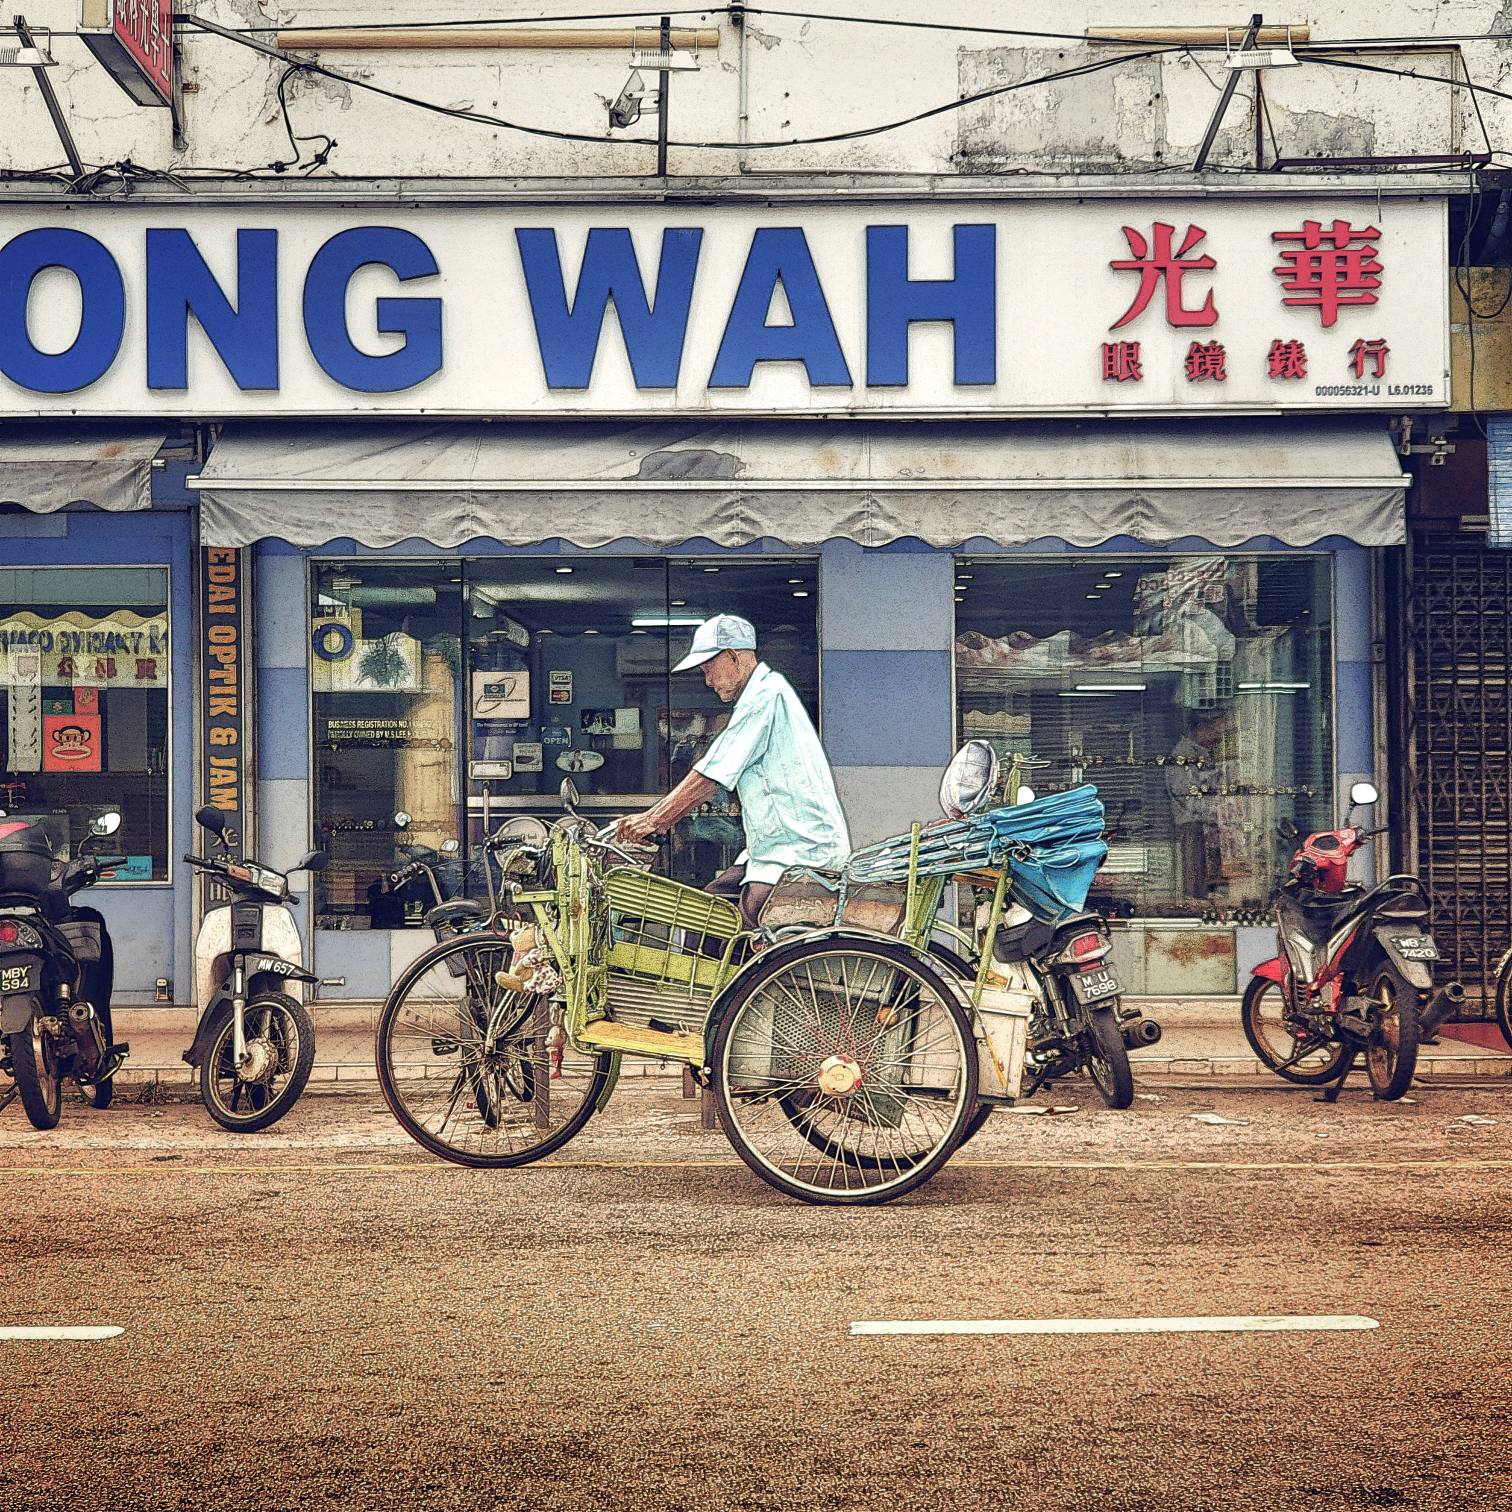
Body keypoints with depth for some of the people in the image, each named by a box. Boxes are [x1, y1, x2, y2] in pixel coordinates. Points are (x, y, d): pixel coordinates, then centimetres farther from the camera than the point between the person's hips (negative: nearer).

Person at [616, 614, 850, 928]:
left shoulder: (765, 696, -14)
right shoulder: (758, 696, 20)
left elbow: (710, 777, -16)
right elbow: (710, 776, 20)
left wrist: (654, 819, -10)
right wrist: (655, 817, 13)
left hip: (800, 848, -11)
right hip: (774, 847, 11)